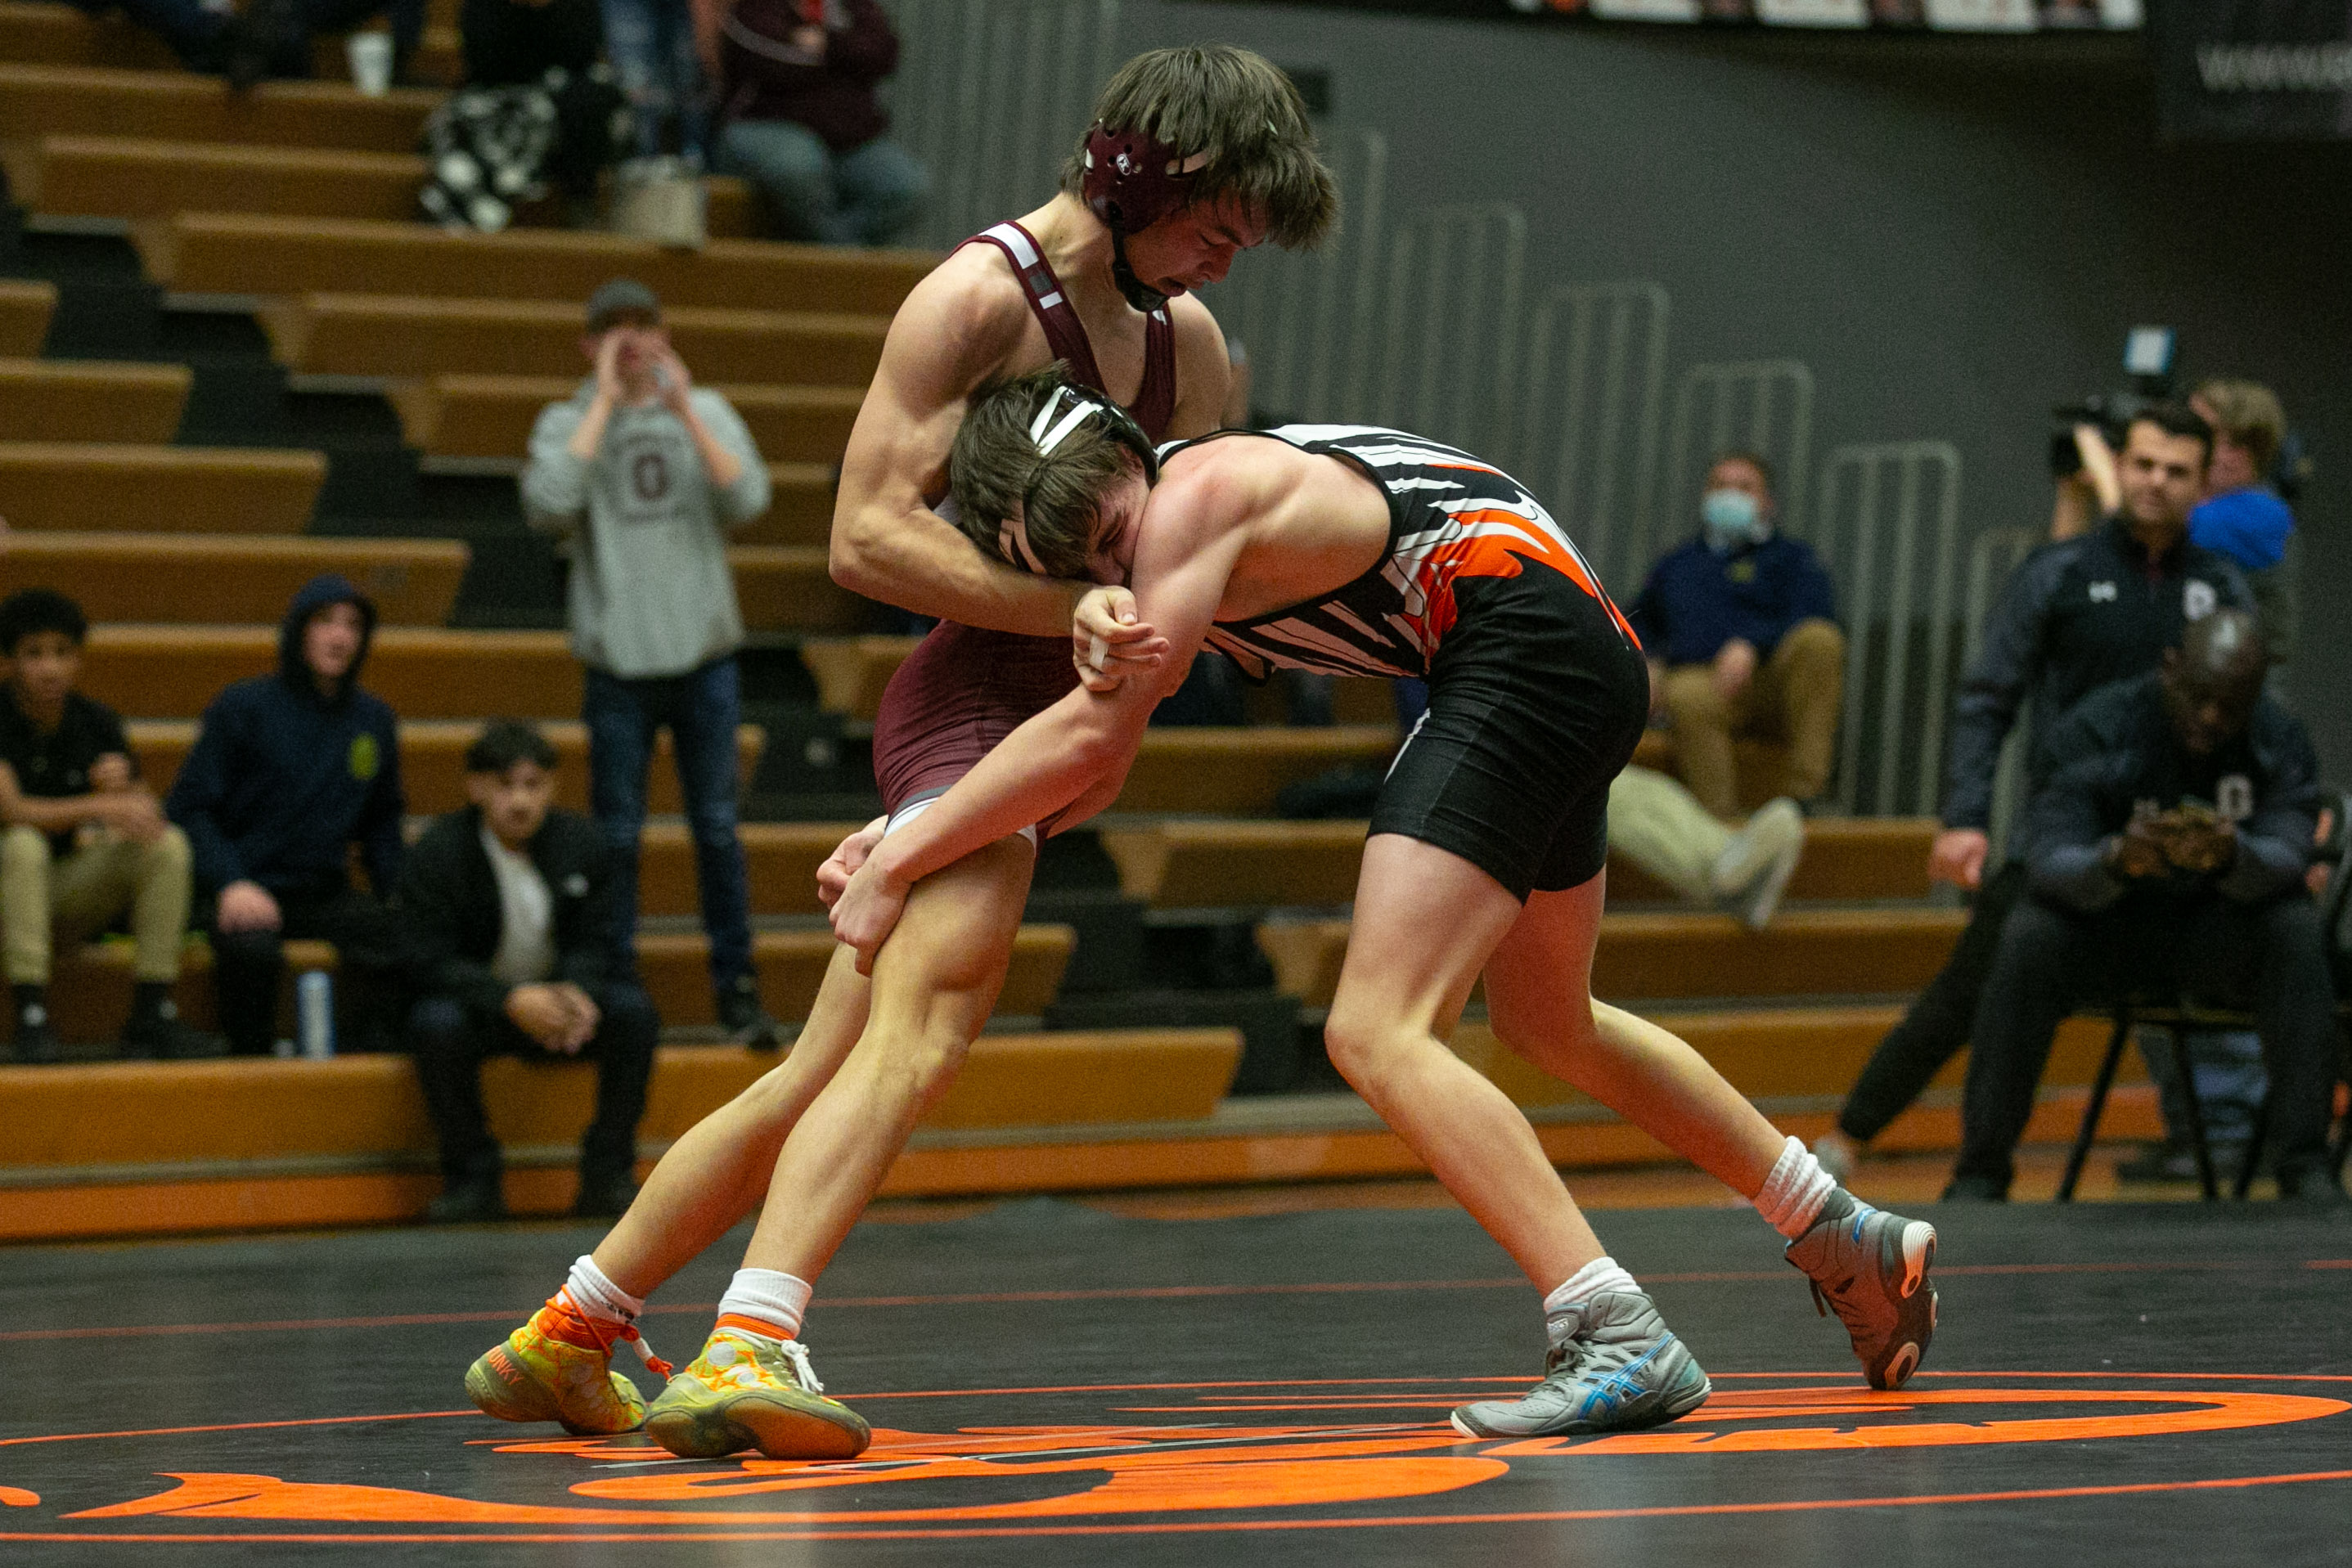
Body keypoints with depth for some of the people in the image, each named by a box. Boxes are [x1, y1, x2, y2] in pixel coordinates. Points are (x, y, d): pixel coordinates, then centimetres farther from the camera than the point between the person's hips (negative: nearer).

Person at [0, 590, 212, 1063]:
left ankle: (152, 1014, -19)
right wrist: (99, 807, -35)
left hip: (70, 895, 5)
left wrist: (121, 787, -23)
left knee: (170, 844, -17)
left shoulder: (96, 722, 2)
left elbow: (145, 818, 0)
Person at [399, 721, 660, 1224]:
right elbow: (432, 962, -19)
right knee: (437, 1023, -35)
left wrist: (577, 994, -29)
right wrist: (513, 1002, -35)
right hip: (476, 1003, -3)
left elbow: (592, 945, -4)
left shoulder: (582, 843, -3)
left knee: (634, 1010, -23)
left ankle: (608, 1172, -14)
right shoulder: (437, 854, -12)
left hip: (560, 999, 3)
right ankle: (472, 1178, -19)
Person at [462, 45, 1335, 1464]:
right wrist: (1077, 608, -24)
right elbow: (869, 534, -15)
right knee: (920, 1030, -28)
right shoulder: (982, 296, -9)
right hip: (971, 705, -9)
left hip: (1039, 730, 9)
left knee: (827, 1077, 11)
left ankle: (566, 1338, 21)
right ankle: (751, 1348, -41)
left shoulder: (1186, 339, 18)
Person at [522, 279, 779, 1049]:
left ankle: (738, 986, 10)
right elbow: (548, 503, -18)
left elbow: (748, 500, -8)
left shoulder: (706, 413, 7)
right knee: (617, 834, 2)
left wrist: (683, 410, -12)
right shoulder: (567, 423, 1)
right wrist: (604, 405, -15)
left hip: (705, 657, 1)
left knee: (717, 827, 4)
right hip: (620, 660, -1)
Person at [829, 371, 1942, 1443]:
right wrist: (901, 841, 8)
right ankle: (1853, 1244, 41)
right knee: (1545, 1025, 28)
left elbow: (1092, 737, -18)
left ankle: (1621, 1342, -25)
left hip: (1526, 648, -11)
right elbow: (1102, 765, 20)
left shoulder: (1199, 495, -15)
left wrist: (899, 865, -13)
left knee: (1376, 1035, -17)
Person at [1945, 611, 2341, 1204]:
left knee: (2299, 933, -29)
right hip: (2102, 926, -1)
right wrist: (2116, 861, -50)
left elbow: (2286, 860, -24)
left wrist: (2230, 857, -48)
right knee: (2028, 940, -33)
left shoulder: (2279, 740, -9)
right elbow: (2050, 861, -26)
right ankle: (1981, 1171, -24)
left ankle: (2305, 1168, -28)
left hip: (2216, 928, 1)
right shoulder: (2096, 730, -17)